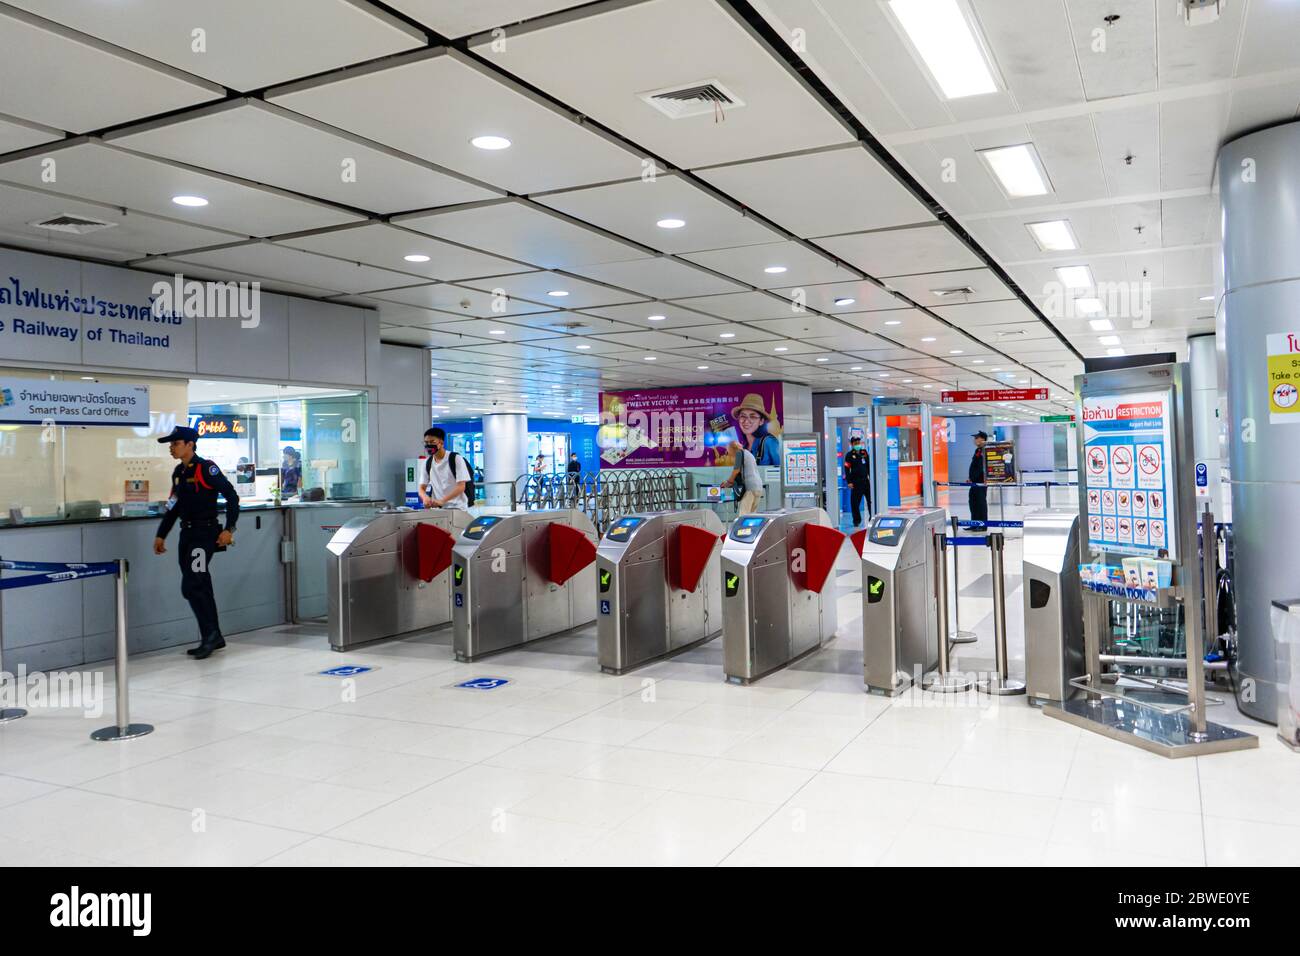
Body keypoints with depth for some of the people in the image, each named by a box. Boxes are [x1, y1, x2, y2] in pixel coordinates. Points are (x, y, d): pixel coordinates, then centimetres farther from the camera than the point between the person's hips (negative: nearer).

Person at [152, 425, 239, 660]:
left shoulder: (206, 469, -12)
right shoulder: (178, 472, 13)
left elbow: (231, 497, -14)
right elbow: (173, 507, 21)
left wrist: (229, 529, -16)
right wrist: (161, 535, 18)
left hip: (205, 533, -8)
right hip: (186, 534, 8)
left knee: (192, 586, -12)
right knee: (200, 588, 10)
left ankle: (210, 635, -1)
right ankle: (214, 637, 18)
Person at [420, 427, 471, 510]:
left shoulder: (456, 459, -6)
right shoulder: (427, 463, 10)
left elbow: (461, 487, -13)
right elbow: (422, 488, 11)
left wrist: (442, 501, -26)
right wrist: (425, 497, -14)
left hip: (457, 508, -4)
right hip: (437, 508, 4)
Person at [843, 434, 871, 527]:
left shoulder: (864, 453, 12)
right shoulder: (849, 455, -2)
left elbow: (869, 466, 19)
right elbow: (847, 469, -6)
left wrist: (871, 477, 14)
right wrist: (849, 482, -12)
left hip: (866, 480, 4)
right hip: (856, 482, -4)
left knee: (871, 500, 4)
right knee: (855, 502, -2)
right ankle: (857, 521, 9)